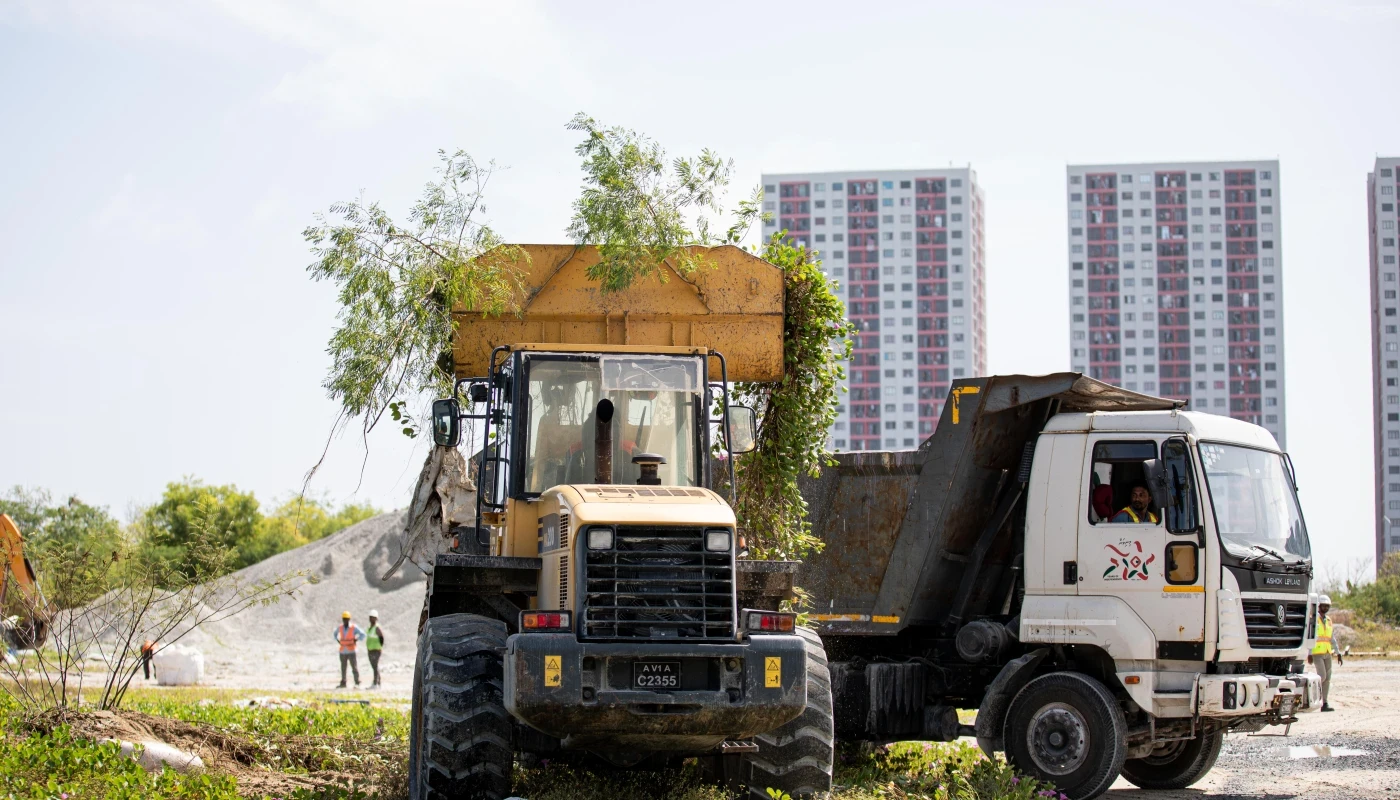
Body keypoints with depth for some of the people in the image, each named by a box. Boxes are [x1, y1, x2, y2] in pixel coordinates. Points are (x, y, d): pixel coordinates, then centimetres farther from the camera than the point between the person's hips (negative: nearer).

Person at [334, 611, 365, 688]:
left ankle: (357, 683, -3)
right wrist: (338, 641, 13)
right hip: (343, 651, 4)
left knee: (354, 667, -6)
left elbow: (362, 635, -7)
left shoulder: (354, 627, -8)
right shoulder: (340, 627, 7)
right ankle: (343, 683, 13)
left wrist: (355, 640, -9)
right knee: (343, 667, 7)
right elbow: (335, 634, 27)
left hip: (351, 651, -4)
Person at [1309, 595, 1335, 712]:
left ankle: (1324, 703, 6)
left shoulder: (1329, 621, 16)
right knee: (1322, 676, -16)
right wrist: (1309, 654, -14)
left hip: (1327, 653, 6)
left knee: (1327, 678, 3)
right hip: (1317, 653, -6)